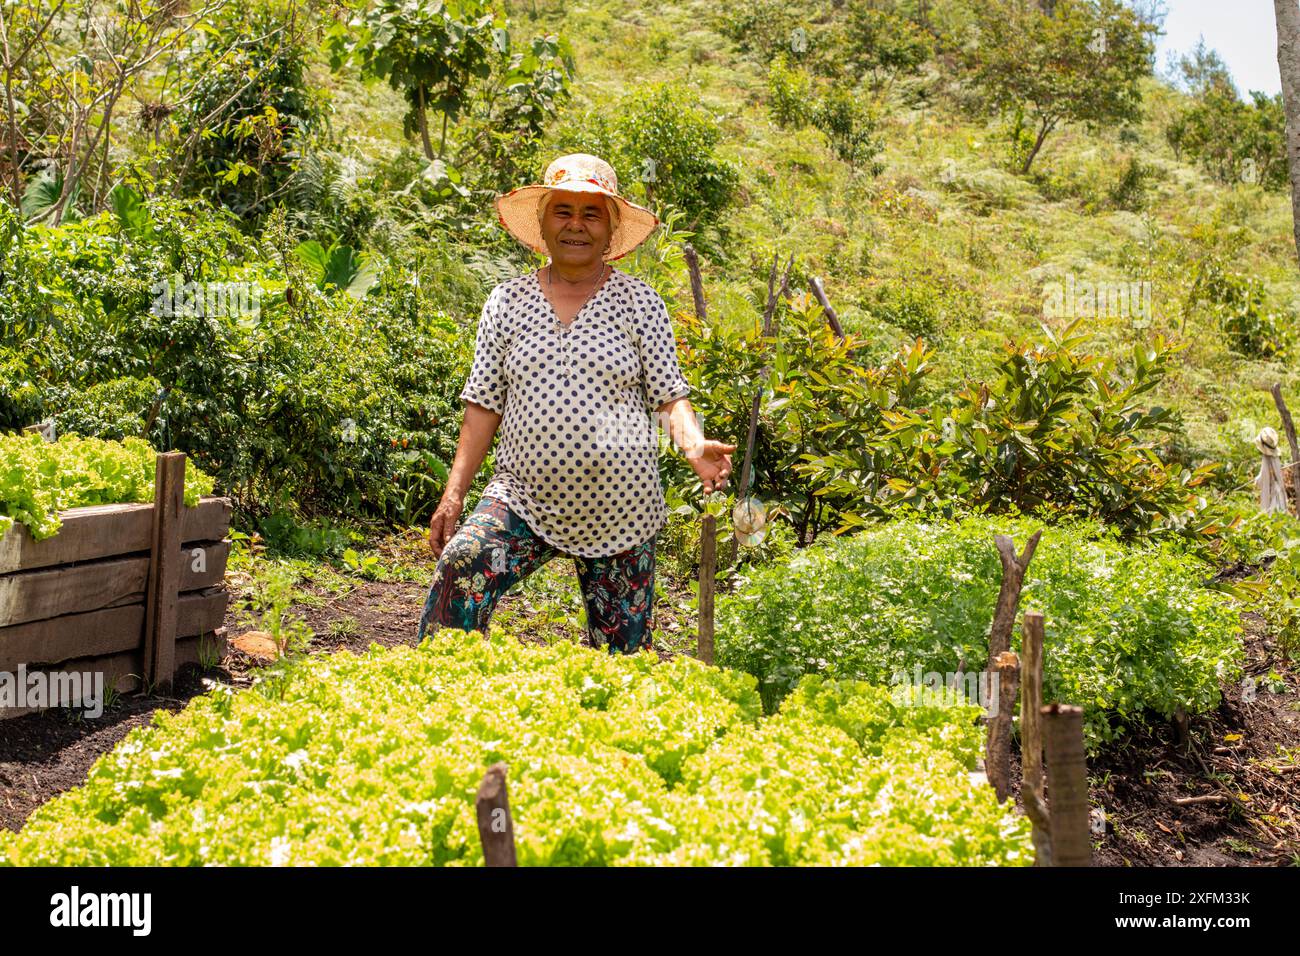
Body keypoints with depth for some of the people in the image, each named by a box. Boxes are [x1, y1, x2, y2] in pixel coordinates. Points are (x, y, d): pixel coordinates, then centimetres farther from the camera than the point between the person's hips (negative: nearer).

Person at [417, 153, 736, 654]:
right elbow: (483, 407, 8)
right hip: (525, 499, 1)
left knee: (622, 648, 4)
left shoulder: (639, 302, 3)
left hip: (618, 508, 0)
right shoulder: (507, 302, 6)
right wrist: (453, 495, 2)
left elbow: (669, 396, 0)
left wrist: (695, 444, -21)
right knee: (459, 568, -26)